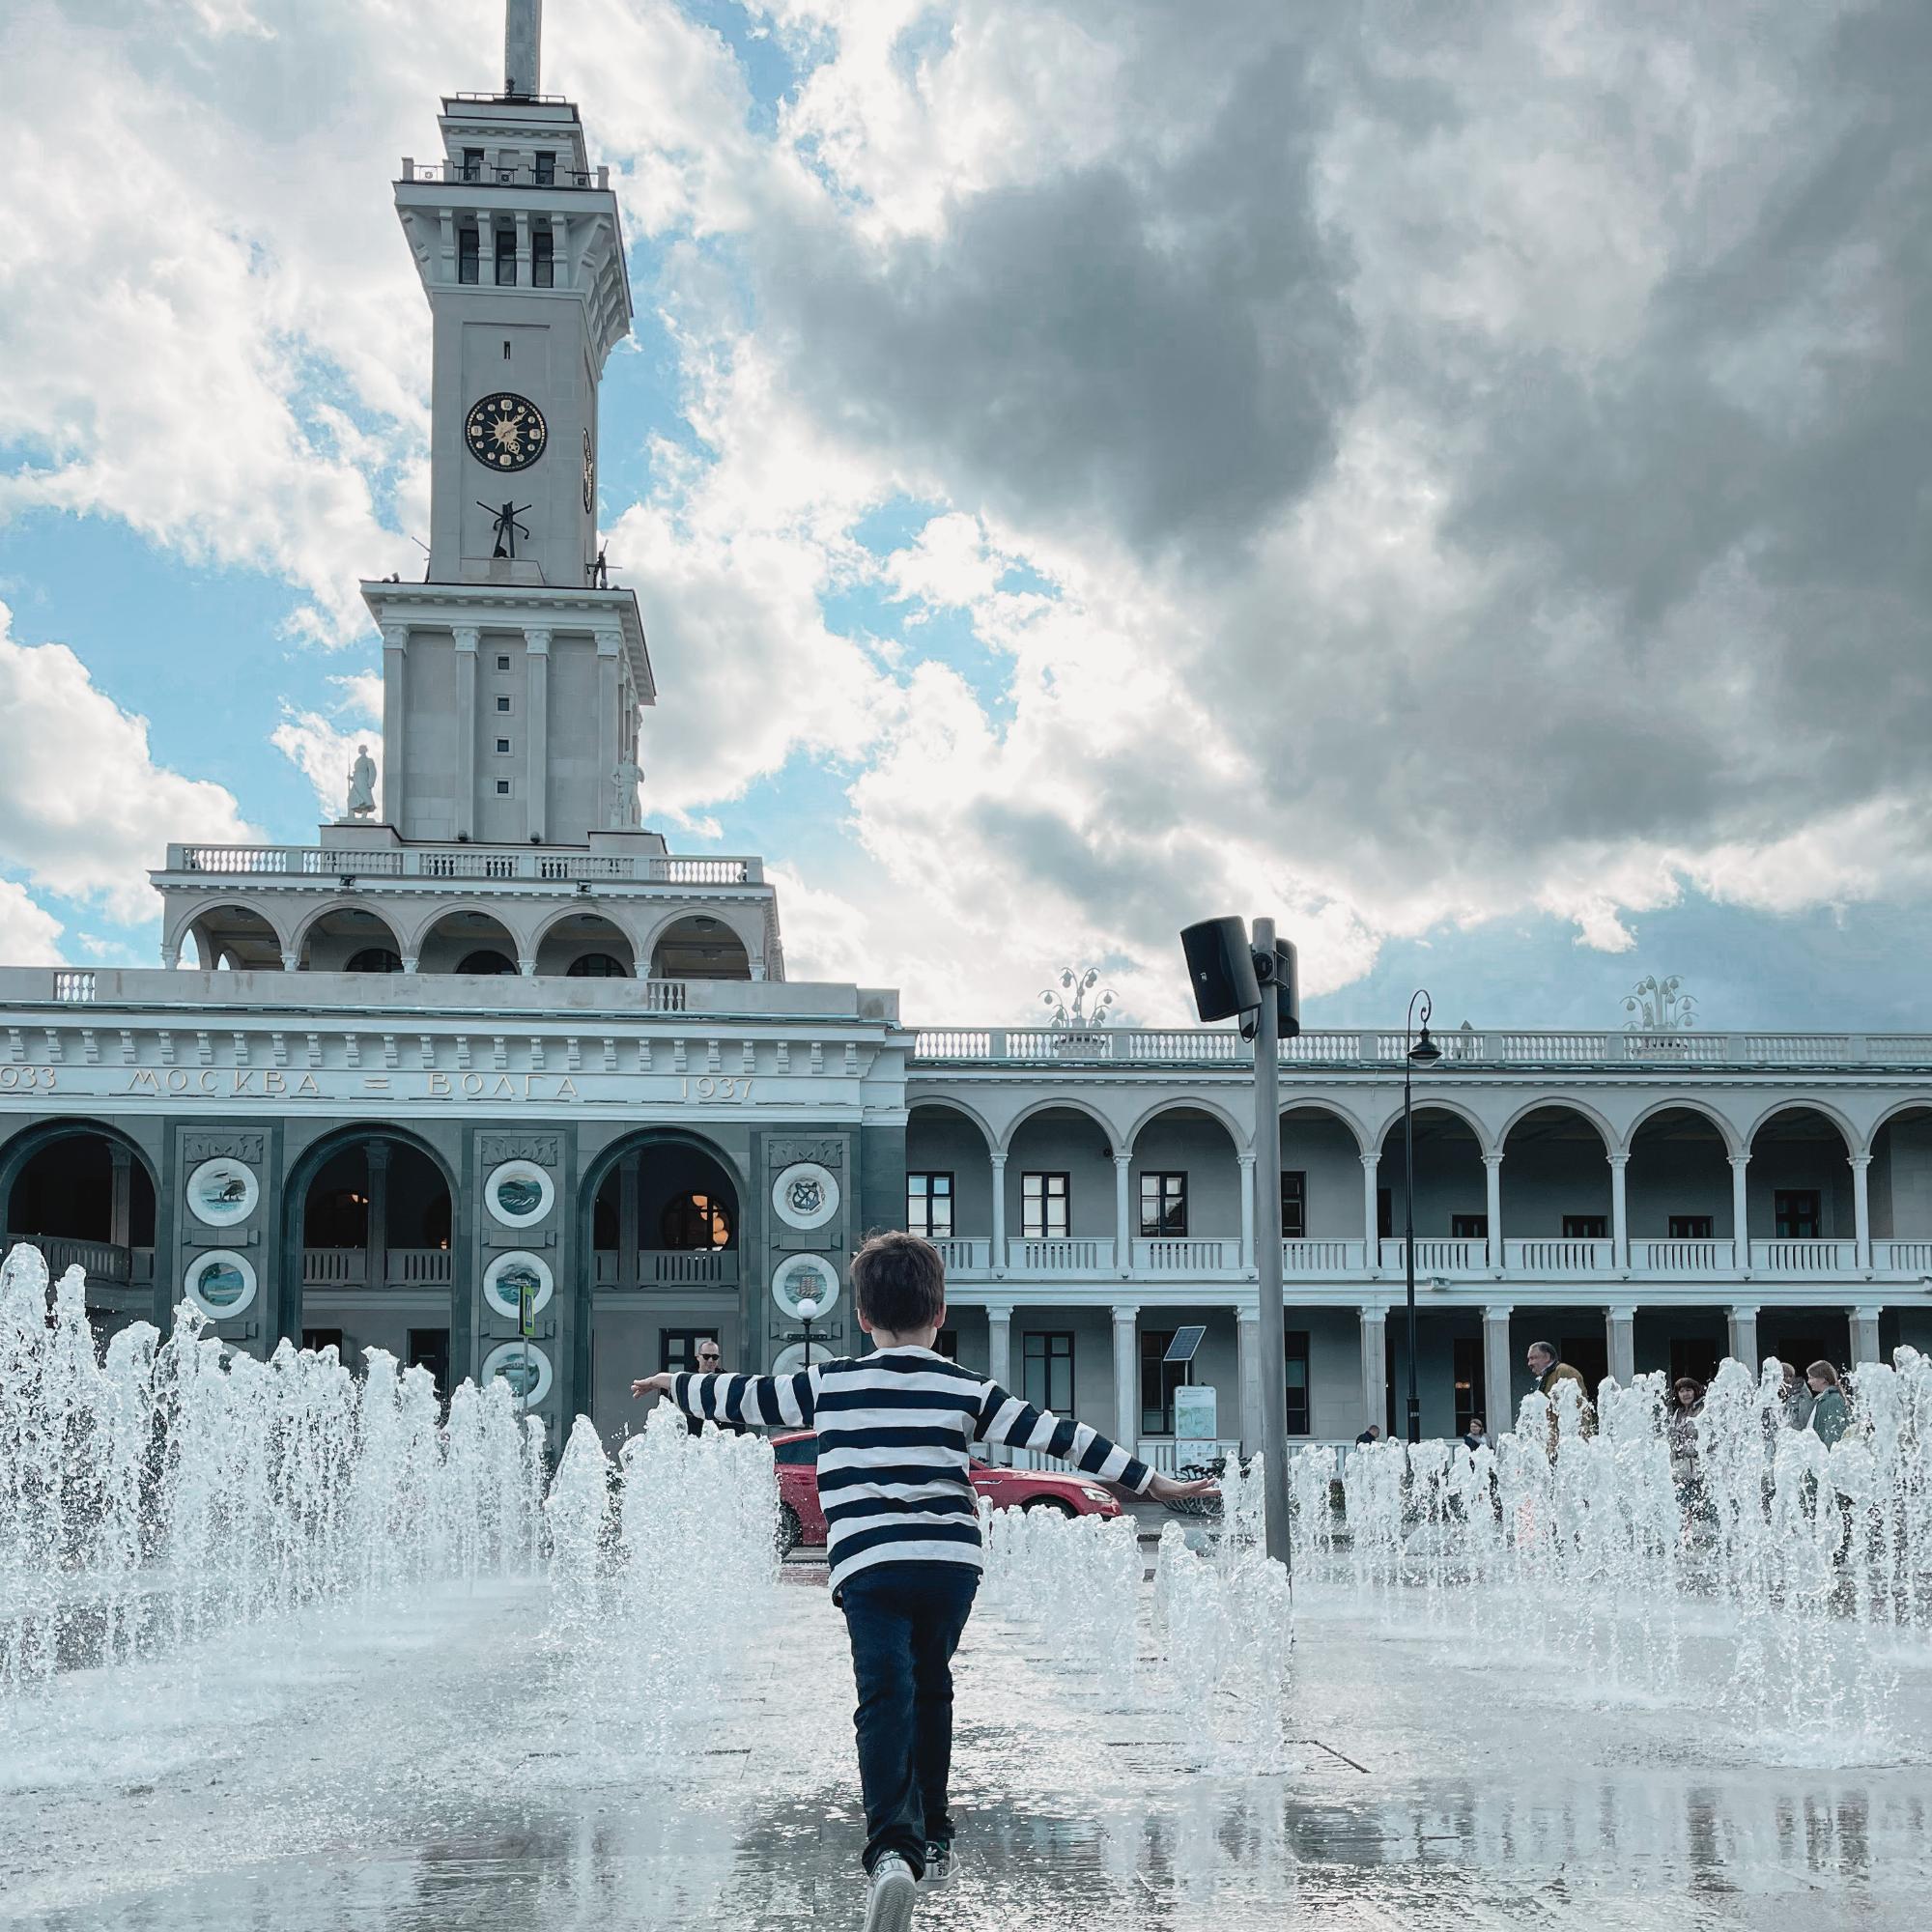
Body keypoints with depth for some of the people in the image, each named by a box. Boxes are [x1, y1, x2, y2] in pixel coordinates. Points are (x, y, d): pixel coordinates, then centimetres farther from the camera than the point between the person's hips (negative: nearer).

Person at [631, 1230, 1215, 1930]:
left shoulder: (829, 1385, 7)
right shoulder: (966, 1389, 8)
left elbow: (744, 1397, 18)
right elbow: (1059, 1436, 6)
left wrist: (674, 1385, 38)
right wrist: (1152, 1483, 9)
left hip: (870, 1567, -2)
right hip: (953, 1563, 2)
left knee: (886, 1701, -11)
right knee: (930, 1689, 21)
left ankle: (892, 1848, -31)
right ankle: (932, 1838, 29)